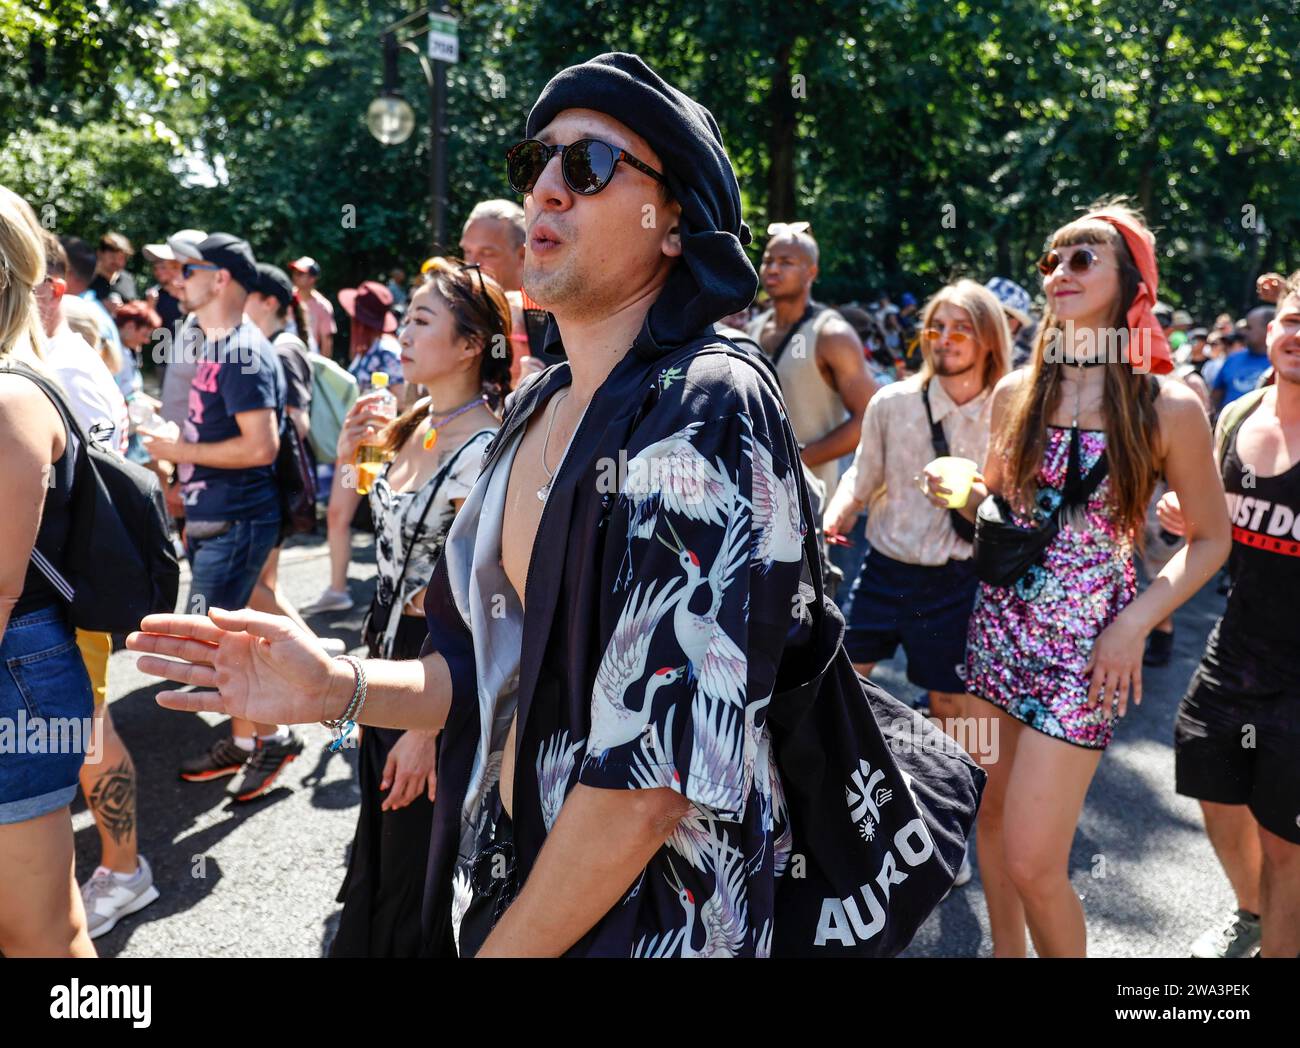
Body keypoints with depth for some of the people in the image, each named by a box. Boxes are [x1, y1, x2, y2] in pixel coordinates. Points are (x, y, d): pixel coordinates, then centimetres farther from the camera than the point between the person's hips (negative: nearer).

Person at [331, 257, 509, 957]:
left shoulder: (483, 447, -21)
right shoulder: (414, 424, 6)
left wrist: (429, 726, -21)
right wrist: (352, 456, 4)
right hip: (390, 648, 8)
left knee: (409, 858, 7)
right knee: (377, 840, 22)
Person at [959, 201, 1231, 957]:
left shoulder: (1169, 406, -9)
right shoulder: (1017, 391, 3)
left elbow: (1212, 539, -1)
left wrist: (1136, 624, -12)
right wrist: (969, 501, -4)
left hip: (1084, 640, -5)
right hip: (998, 625, 5)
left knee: (1033, 864, -7)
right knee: (989, 814, 16)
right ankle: (1006, 950, 39)